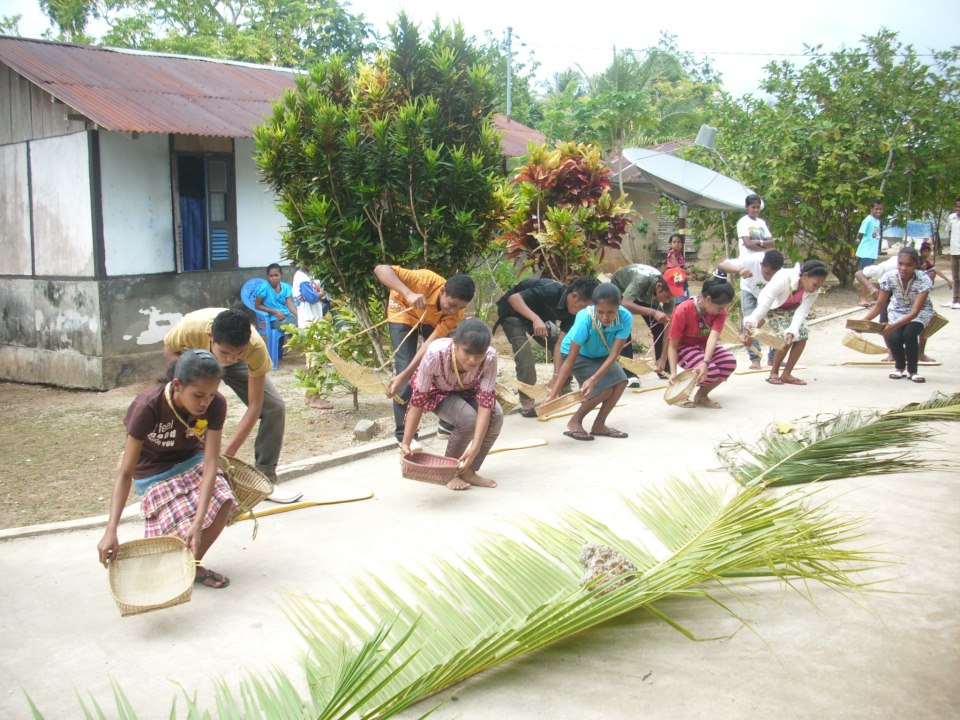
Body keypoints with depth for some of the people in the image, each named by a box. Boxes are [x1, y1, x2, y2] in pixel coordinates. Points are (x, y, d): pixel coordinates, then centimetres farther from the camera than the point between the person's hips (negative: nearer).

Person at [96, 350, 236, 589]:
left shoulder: (216, 405, -24)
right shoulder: (148, 407, -32)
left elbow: (210, 463, -28)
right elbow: (126, 473, -28)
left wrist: (198, 524, -39)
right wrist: (111, 531, -37)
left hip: (192, 459, 3)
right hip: (154, 470, -3)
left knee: (222, 503, -26)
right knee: (183, 529, -24)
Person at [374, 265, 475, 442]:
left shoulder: (455, 313, -31)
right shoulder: (427, 281, -41)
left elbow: (430, 345, -37)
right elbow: (381, 269, -48)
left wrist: (403, 376, -46)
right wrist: (408, 294, -61)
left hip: (432, 320, 3)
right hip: (403, 313, -3)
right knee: (405, 368, -16)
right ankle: (404, 433, -9)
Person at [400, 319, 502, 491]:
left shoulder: (490, 357, -35)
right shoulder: (435, 354, -40)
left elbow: (486, 402, -33)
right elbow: (418, 400, -32)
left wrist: (475, 447, -43)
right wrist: (406, 442, -37)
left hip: (468, 390, 3)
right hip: (438, 392, -3)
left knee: (496, 416, -25)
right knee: (467, 419, -30)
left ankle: (467, 470, -4)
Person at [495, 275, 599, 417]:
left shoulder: (572, 312, -14)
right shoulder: (550, 291, -35)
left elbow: (560, 343, -16)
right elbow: (513, 297, -40)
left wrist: (556, 376, -23)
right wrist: (535, 319, -52)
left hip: (539, 318, 7)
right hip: (513, 313, -7)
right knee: (525, 358, -23)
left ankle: (565, 394, 12)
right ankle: (526, 403, -9)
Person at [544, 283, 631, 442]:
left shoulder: (625, 318, -30)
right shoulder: (585, 320, -37)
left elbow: (614, 354, -30)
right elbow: (569, 361, -34)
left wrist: (594, 379, -44)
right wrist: (553, 394, -37)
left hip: (601, 355, 4)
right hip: (577, 353, -4)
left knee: (621, 381, -18)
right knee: (604, 388, -21)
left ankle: (599, 425, 1)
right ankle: (574, 422, 0)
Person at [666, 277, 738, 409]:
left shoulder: (720, 312, -16)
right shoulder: (682, 311, -27)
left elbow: (713, 336, -32)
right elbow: (673, 345, -21)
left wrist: (706, 362, -49)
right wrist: (673, 372, -33)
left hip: (707, 346, 5)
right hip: (685, 348, -5)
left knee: (730, 362, -23)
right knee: (711, 371, -30)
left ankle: (701, 395, 0)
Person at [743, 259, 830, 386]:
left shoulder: (813, 290, -25)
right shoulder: (782, 279, -40)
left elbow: (801, 313, -28)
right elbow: (764, 304, -45)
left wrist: (792, 331, -46)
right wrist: (751, 322, -61)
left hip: (791, 308, 5)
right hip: (772, 307, -5)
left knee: (802, 336, -13)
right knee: (785, 339, -21)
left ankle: (786, 374, 2)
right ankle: (773, 373, 0)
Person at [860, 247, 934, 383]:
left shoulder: (923, 280, -31)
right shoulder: (889, 277, -24)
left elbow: (915, 311, -35)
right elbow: (879, 305, -15)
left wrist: (893, 326, -49)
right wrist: (863, 321, -32)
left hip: (920, 311, -2)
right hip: (897, 310, 2)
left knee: (909, 334, -29)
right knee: (894, 337, -23)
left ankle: (912, 370, -5)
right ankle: (900, 367, 8)